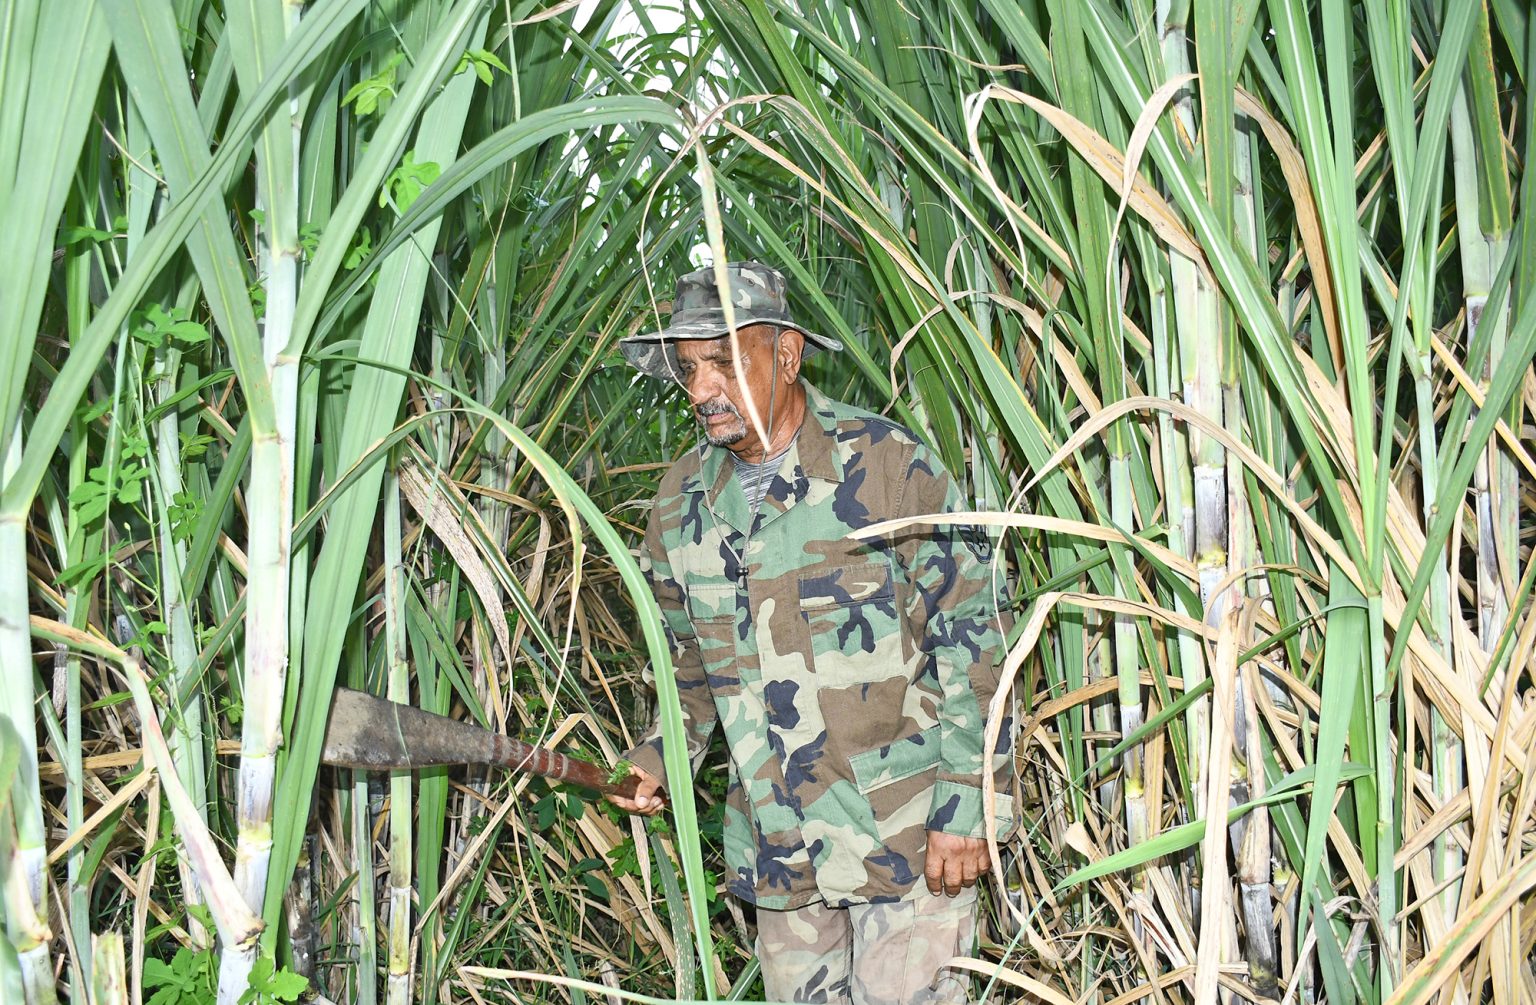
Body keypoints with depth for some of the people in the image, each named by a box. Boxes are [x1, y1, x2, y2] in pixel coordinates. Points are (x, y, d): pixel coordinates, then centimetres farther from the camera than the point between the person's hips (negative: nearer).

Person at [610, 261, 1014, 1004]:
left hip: (907, 838, -5)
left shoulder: (886, 465, -11)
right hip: (777, 849, 5)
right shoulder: (682, 501, 6)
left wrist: (966, 804, -14)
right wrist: (660, 755, 2)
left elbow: (970, 634, -10)